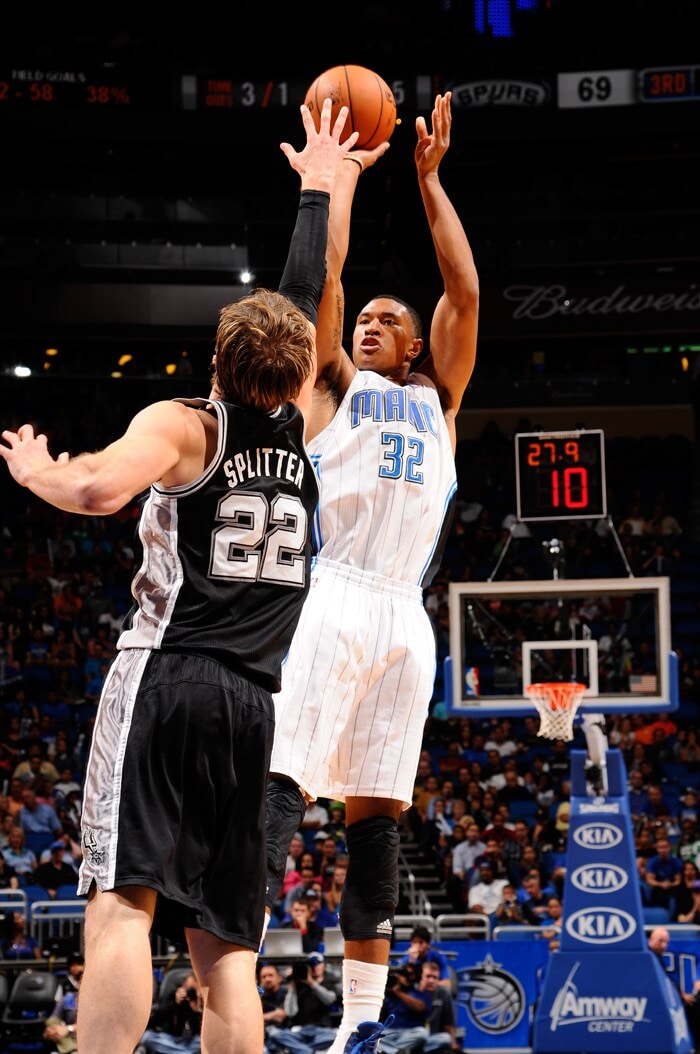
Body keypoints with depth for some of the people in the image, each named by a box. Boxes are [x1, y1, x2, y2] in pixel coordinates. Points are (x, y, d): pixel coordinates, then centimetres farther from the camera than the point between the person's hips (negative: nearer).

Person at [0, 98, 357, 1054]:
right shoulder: (303, 432, 13)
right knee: (225, 942, 5)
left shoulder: (183, 425, -1)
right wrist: (318, 188, 38)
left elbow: (98, 488, -22)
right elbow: (305, 297, 27)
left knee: (122, 903, -17)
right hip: (250, 699, 5)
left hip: (164, 678, -5)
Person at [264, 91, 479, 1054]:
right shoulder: (336, 384, 16)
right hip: (335, 600, -4)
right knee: (282, 793, -16)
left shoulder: (437, 397, 24)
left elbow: (465, 289, 15)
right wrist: (345, 172, 16)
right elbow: (323, 269, 7)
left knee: (376, 818, 4)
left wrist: (429, 178, 16)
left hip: (406, 619, 4)